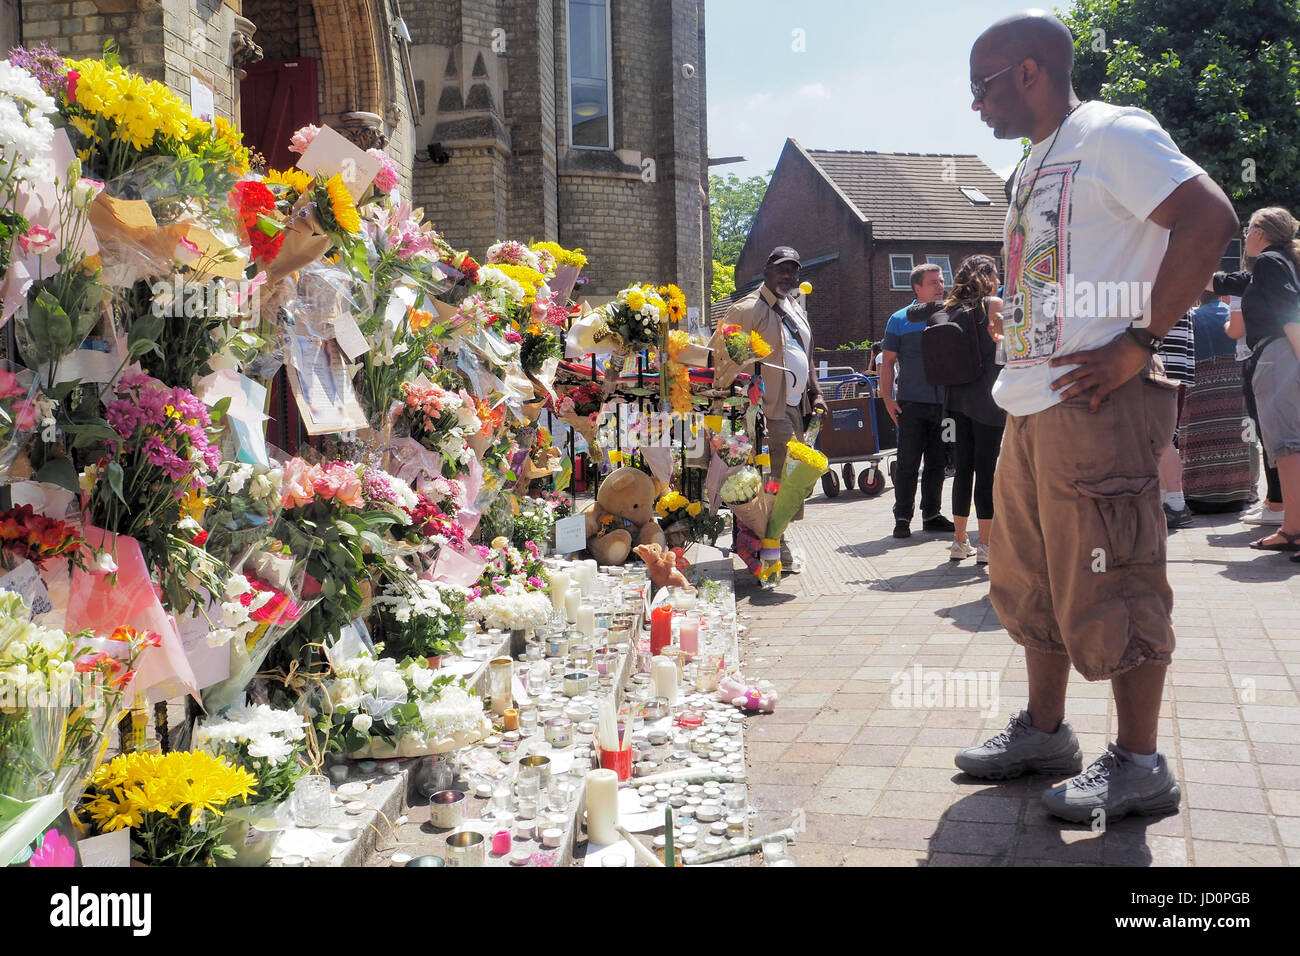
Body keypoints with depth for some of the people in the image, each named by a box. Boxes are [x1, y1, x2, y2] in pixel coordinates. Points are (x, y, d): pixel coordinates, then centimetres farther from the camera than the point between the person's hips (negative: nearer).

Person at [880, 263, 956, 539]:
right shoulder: (899, 320, 1)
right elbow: (888, 362, 2)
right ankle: (902, 518, 5)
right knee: (908, 463, -3)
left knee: (937, 463, 9)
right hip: (912, 403, -3)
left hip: (943, 403, 3)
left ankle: (932, 514, 18)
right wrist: (888, 398, -6)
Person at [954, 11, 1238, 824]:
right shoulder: (1035, 168, 21)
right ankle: (1045, 732, 28)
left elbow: (1210, 218, -20)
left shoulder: (1109, 135, -7)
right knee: (1030, 580, 15)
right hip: (1030, 405, 10)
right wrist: (1015, 372, 15)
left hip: (1095, 400, -10)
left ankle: (1140, 765, 8)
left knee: (1107, 584, -4)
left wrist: (1138, 343, -21)